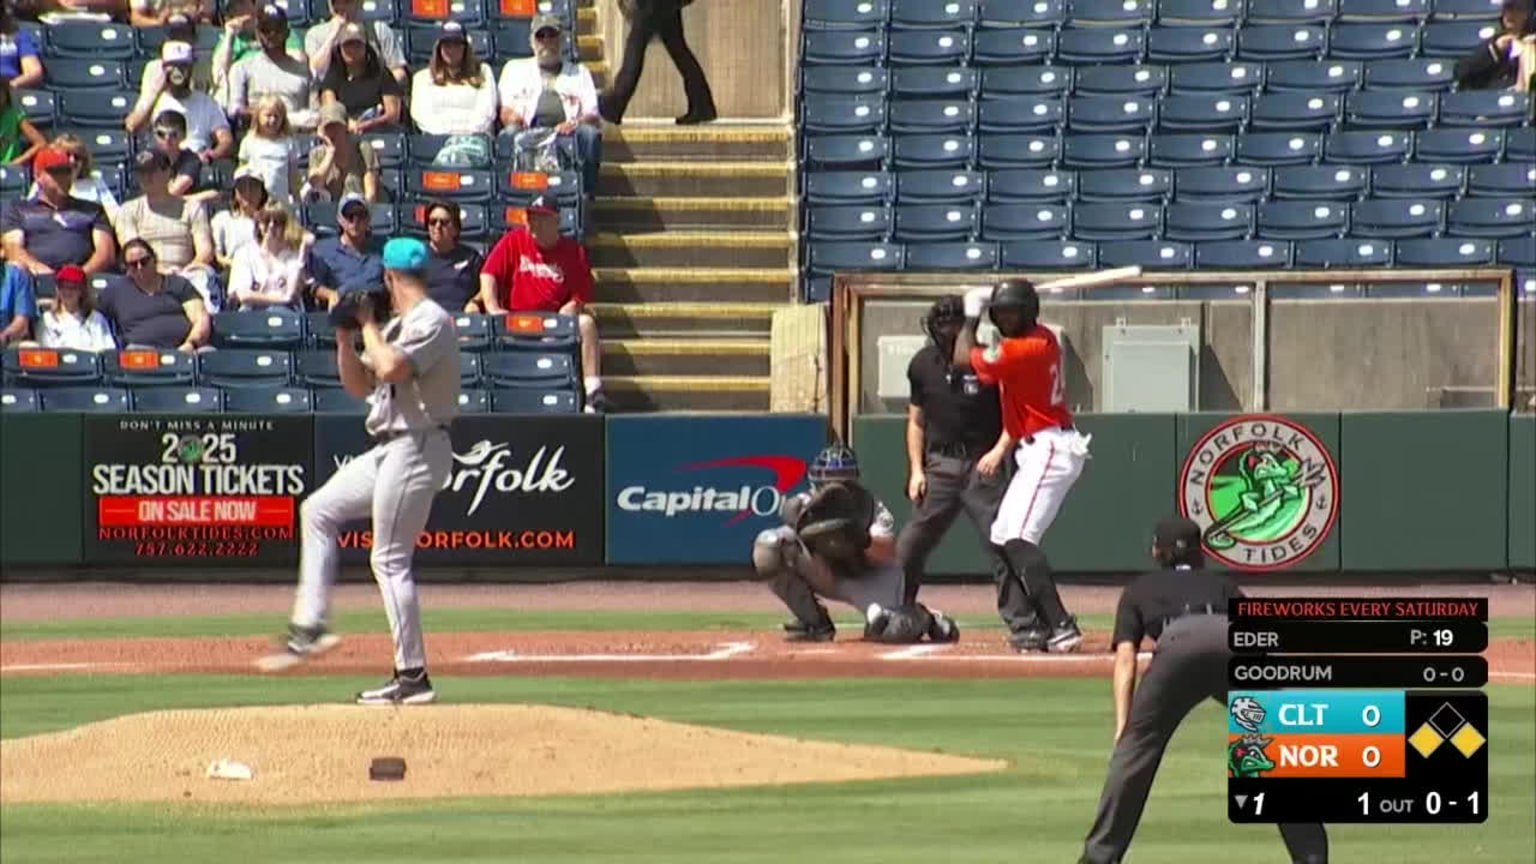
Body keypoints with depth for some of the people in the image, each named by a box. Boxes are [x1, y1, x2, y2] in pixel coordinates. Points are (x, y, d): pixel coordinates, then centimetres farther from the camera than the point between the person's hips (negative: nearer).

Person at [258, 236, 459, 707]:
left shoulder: (431, 320, -13)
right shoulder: (398, 326, 18)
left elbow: (391, 368, -29)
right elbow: (360, 384, 21)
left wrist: (368, 324, -13)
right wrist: (344, 337, 7)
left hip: (416, 450, -10)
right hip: (390, 451, 10)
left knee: (389, 560, -10)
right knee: (319, 510, 15)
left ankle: (413, 676, -7)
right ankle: (309, 628, 13)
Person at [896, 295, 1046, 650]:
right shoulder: (923, 364, 4)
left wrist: (1000, 450, -18)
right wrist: (916, 469, 6)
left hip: (982, 464, -4)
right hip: (939, 466, 4)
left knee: (1002, 542, -11)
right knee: (911, 544, 6)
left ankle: (1024, 626, -9)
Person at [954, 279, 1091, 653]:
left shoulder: (1021, 350, -18)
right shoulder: (1044, 338, 10)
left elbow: (963, 358, -8)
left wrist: (971, 315, 6)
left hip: (1047, 450, -11)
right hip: (1041, 450, 11)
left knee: (1017, 540, -21)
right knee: (1003, 537, 15)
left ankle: (1061, 628, -30)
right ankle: (1048, 623, 13)